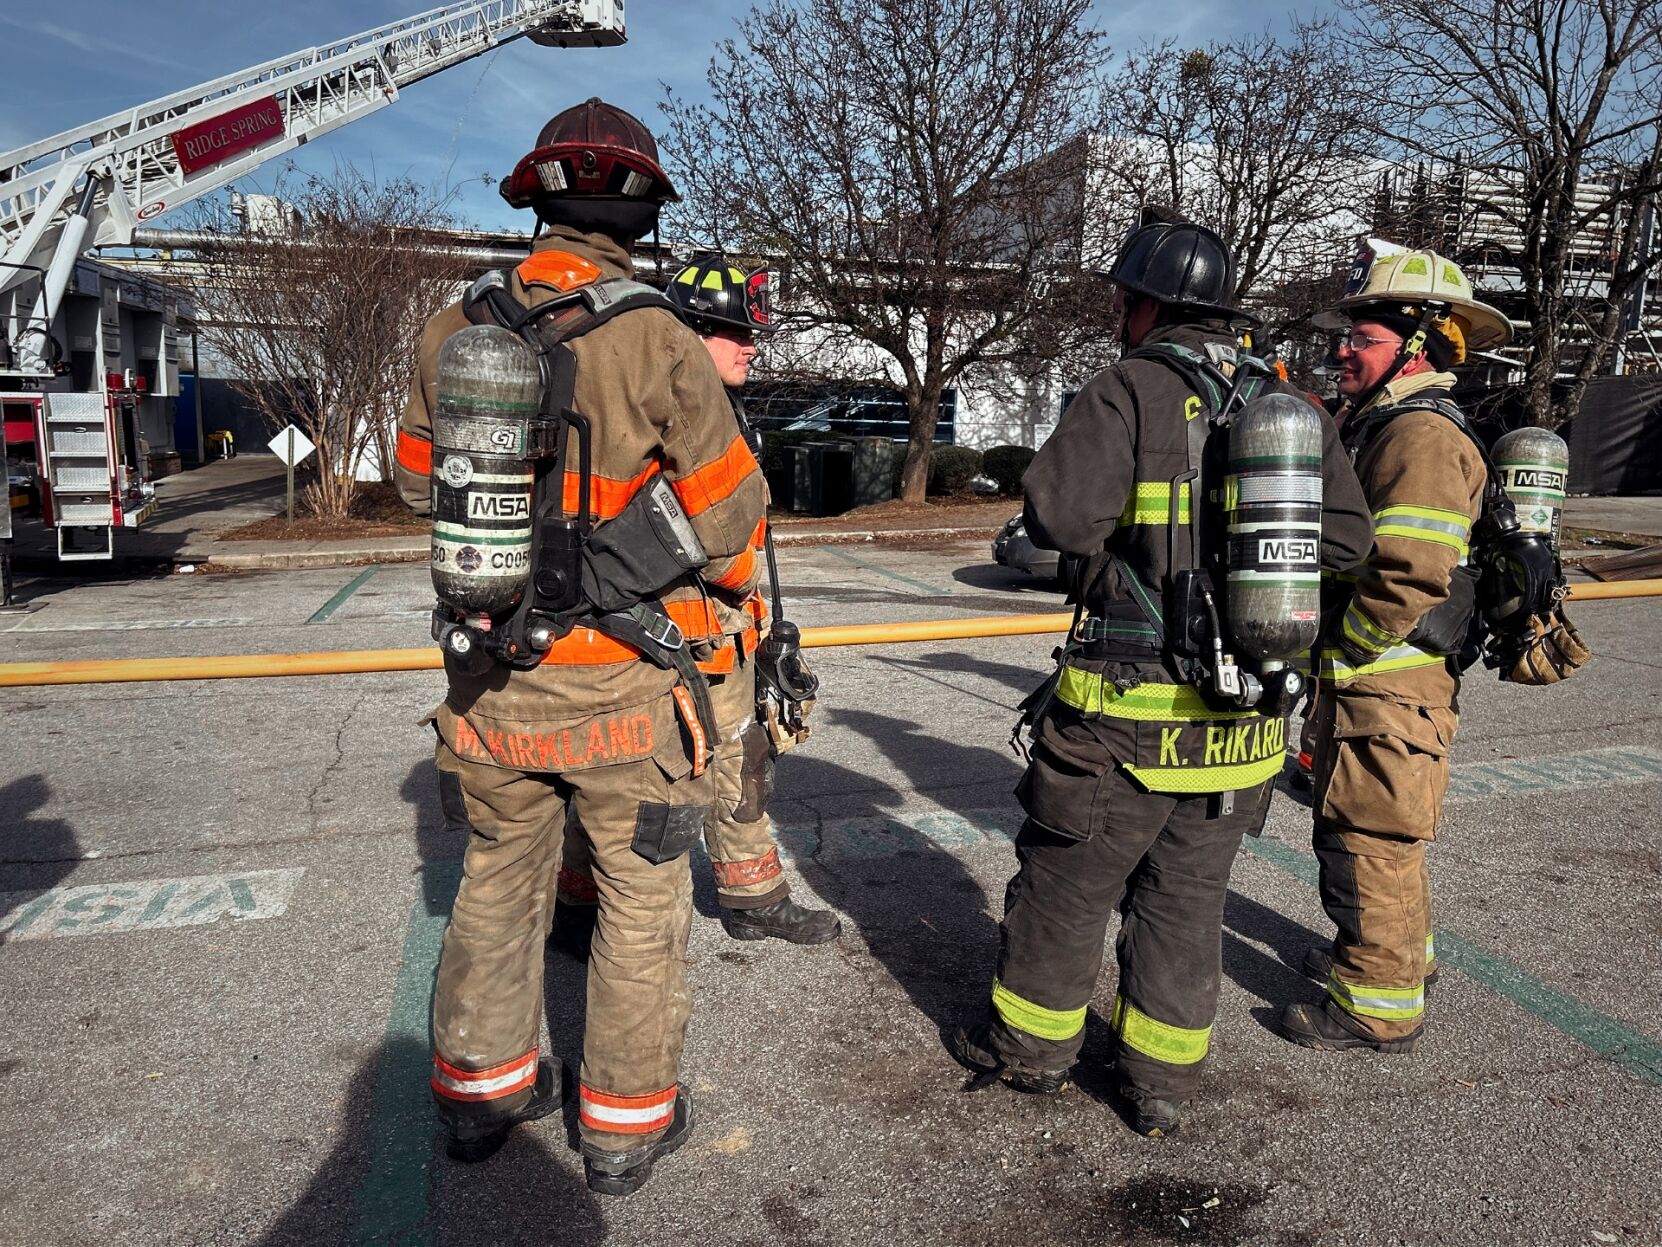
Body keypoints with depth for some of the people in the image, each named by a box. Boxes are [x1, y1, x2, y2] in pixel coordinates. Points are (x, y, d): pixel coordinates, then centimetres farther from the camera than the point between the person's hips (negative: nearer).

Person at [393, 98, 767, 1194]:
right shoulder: (662, 346, -15)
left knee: (499, 877, 22)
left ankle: (482, 1085, 38)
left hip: (489, 678, 5)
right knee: (644, 896, 13)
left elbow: (418, 478, 13)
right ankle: (627, 1120, 27)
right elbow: (730, 516, -11)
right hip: (621, 685, -4)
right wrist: (728, 580, 11)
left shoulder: (454, 332, -1)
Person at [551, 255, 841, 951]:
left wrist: (749, 618, 25)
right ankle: (577, 911, 24)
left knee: (740, 768, 18)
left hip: (724, 635, 9)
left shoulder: (728, 412, 13)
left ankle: (754, 901, 34)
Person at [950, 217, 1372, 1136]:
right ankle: (1161, 1079, 29)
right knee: (1188, 897, 18)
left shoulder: (1130, 392, -11)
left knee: (1065, 884, 13)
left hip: (1129, 712, -5)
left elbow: (1058, 515, -21)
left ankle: (1030, 1046, 31)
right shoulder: (1292, 406, 6)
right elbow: (1346, 534, 6)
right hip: (1247, 716, 6)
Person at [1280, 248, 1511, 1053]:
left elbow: (1410, 574, -27)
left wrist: (1341, 648, -15)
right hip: (1365, 681, 10)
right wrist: (1324, 656, 12)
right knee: (1370, 829, 22)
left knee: (1369, 839, -1)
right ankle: (1401, 952, 41)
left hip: (1386, 685, -10)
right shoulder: (1374, 426, 15)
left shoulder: (1422, 435, -18)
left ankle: (1378, 1008, 12)